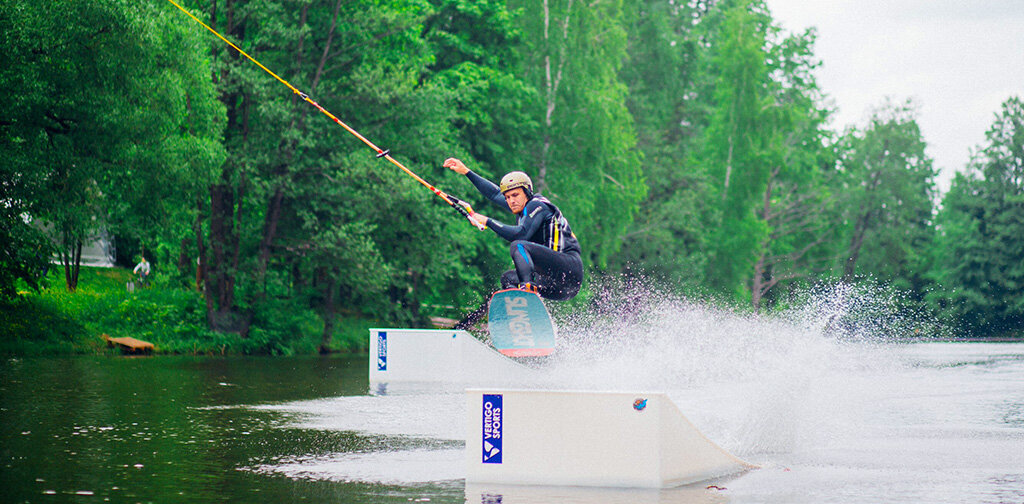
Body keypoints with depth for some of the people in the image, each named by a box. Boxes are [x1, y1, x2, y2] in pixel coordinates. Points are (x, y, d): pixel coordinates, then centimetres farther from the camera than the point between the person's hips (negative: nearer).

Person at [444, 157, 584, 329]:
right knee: (508, 278, 18)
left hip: (569, 271, -10)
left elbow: (522, 234, -21)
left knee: (518, 246, -22)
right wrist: (466, 171, 32)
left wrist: (488, 222, -13)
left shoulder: (537, 205, -6)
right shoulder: (524, 207, 19)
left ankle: (528, 288, -45)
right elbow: (495, 193, 31)